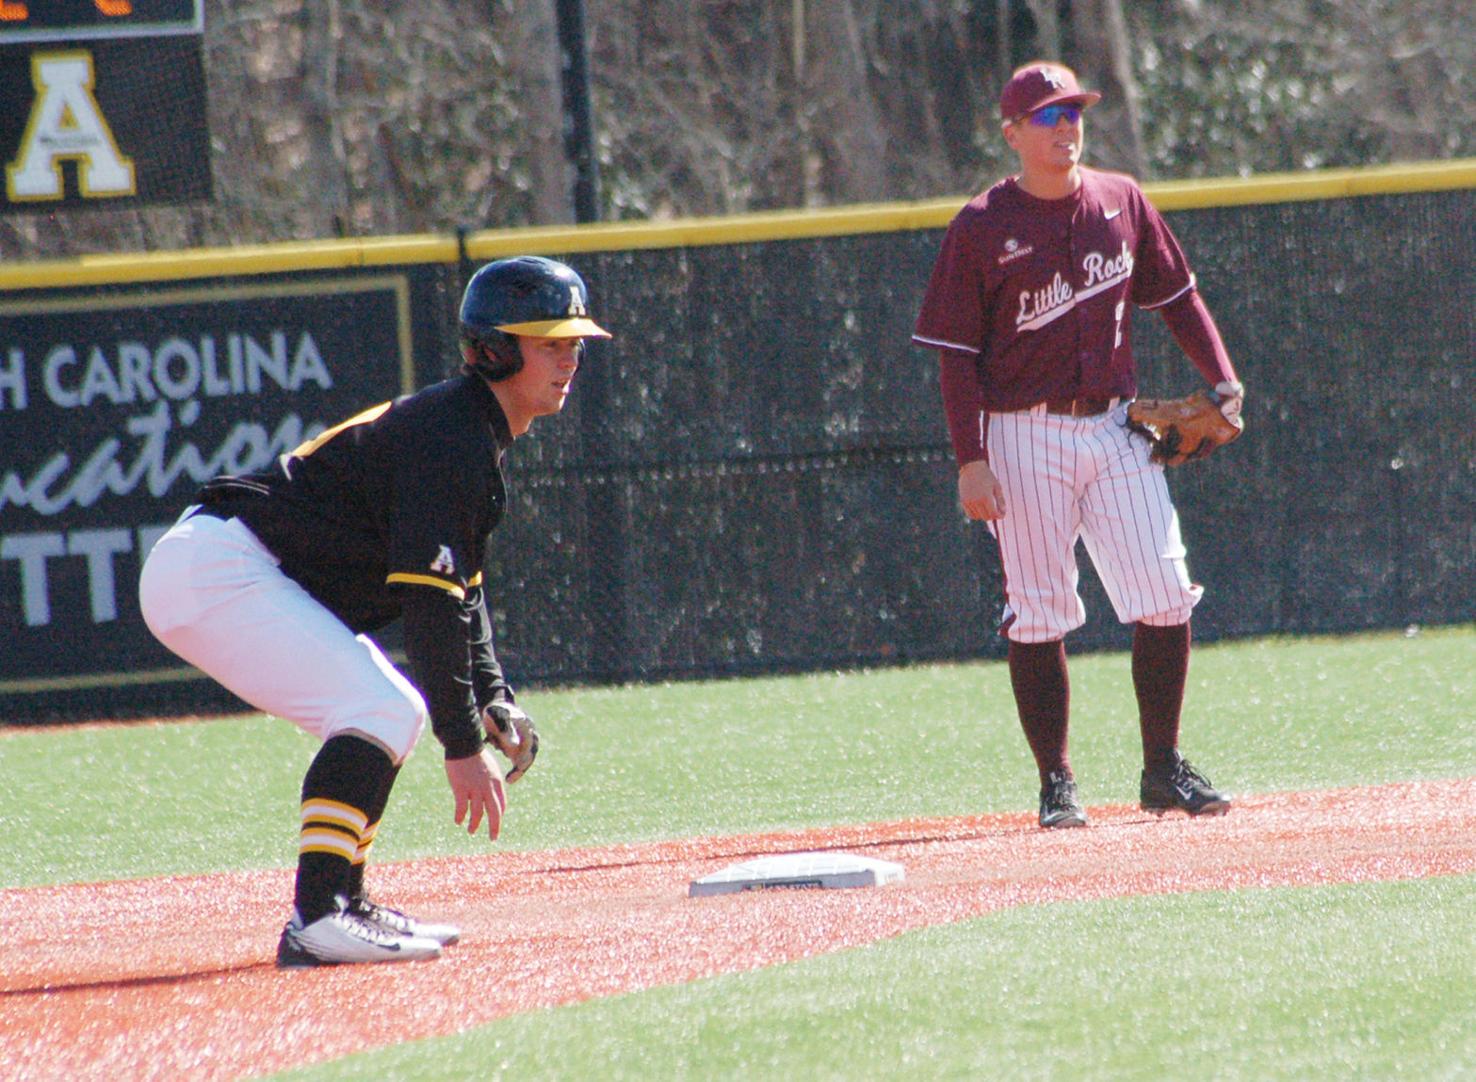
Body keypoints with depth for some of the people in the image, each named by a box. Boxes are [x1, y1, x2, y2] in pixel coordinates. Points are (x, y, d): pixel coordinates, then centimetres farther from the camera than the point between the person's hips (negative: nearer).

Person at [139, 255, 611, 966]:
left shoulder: (476, 433, 16)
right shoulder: (450, 437, -18)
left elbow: (460, 586, 22)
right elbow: (429, 601, -23)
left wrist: (493, 701, 8)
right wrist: (463, 744, -23)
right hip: (217, 572, -11)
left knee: (391, 713, 16)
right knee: (379, 712, -19)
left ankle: (342, 906, 17)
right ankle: (318, 920, -25)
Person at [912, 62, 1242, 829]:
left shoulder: (1122, 202, 8)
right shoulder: (982, 227, -4)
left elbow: (1175, 295, 18)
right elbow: (956, 353, -5)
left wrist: (1222, 378, 5)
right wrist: (971, 460, -14)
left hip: (1115, 429, 4)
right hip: (1025, 436, -4)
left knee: (1166, 599, -4)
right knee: (1038, 615, -3)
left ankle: (1163, 770, 7)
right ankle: (1056, 785, 6)